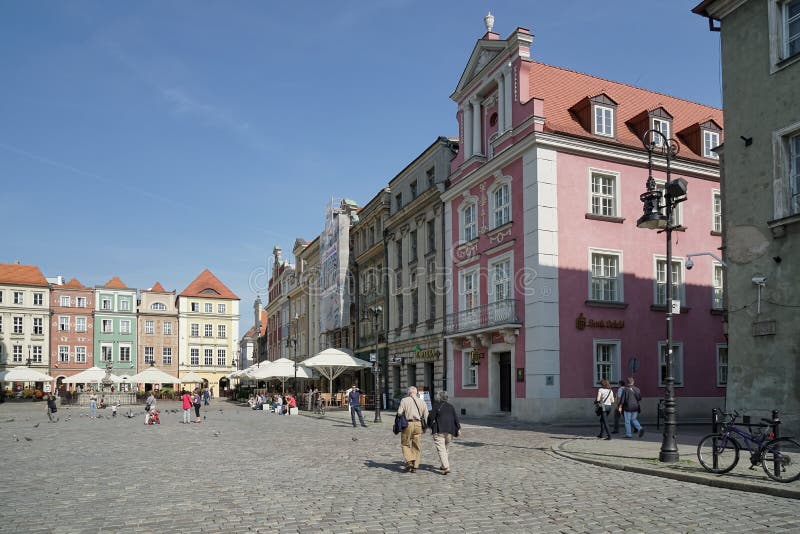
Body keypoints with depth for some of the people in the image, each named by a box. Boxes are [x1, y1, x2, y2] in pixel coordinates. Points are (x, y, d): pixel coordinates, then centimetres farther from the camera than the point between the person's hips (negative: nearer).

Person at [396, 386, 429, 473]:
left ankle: (409, 462, -8)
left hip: (408, 424, -3)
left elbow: (399, 413, -8)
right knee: (416, 446, 10)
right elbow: (426, 415, 6)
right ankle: (415, 467, 10)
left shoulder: (404, 400, -1)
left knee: (405, 444, 10)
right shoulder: (421, 401, 9)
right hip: (418, 424, 3)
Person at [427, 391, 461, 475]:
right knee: (446, 448, 20)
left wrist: (431, 427, 10)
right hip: (450, 431, 6)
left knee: (441, 449, -8)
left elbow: (431, 417, -5)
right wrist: (458, 429, 8)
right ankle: (443, 465, 30)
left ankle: (446, 467, -21)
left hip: (439, 431, -6)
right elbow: (456, 418, 7)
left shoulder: (436, 406, -5)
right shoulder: (450, 406, 11)